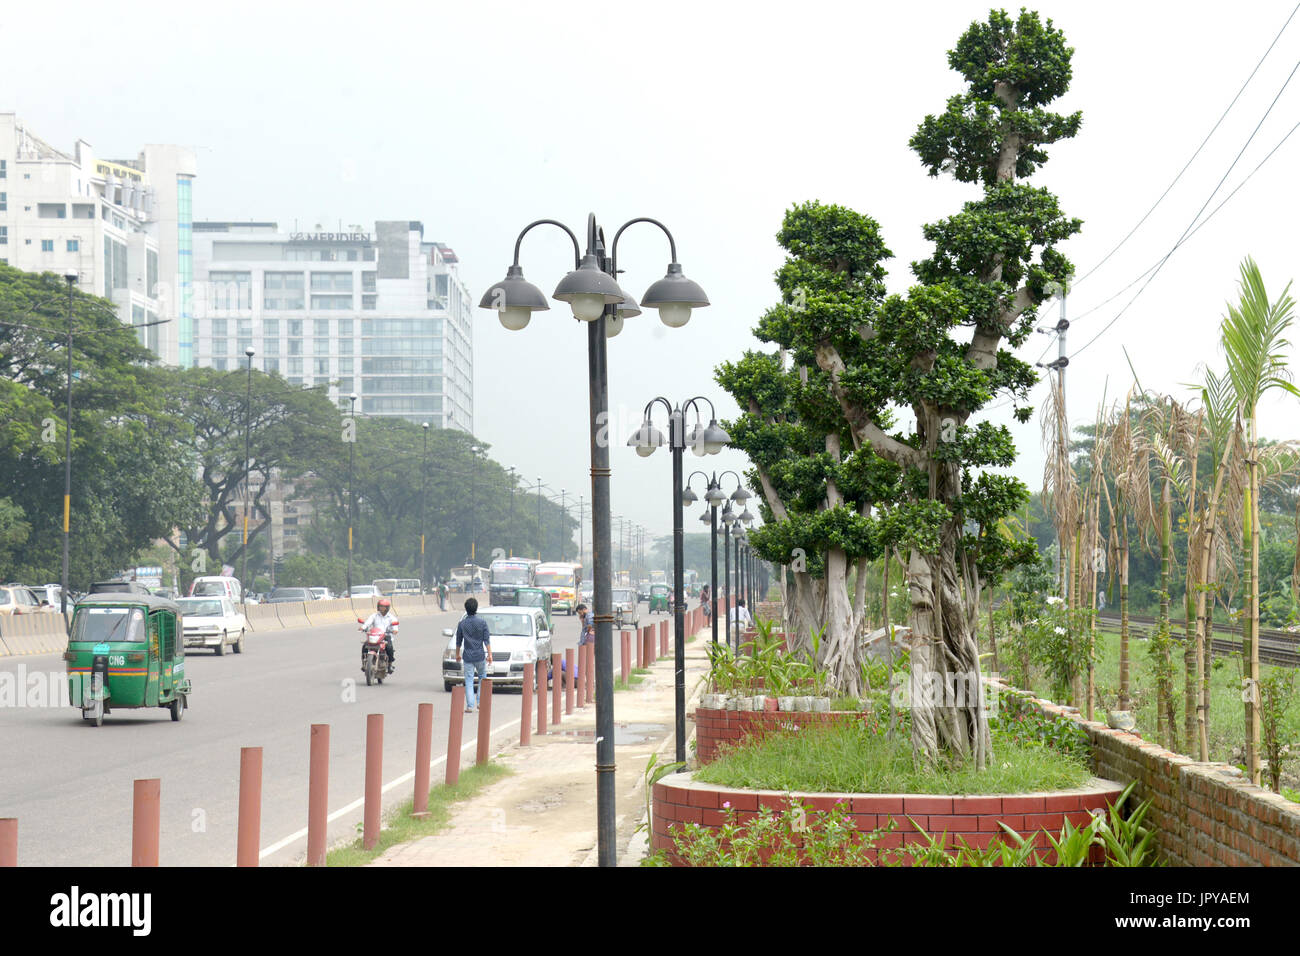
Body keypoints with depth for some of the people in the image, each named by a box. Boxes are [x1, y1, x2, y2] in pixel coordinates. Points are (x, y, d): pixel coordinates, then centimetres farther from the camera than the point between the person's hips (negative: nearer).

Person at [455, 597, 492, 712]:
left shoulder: (462, 623, -1)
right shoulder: (482, 622, -5)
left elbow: (458, 641, 7)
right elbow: (487, 640, -6)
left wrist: (457, 654, 20)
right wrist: (490, 654, -2)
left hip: (467, 656, 0)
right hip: (480, 655, 0)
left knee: (469, 681, 2)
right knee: (482, 678, 18)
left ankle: (470, 706, -4)